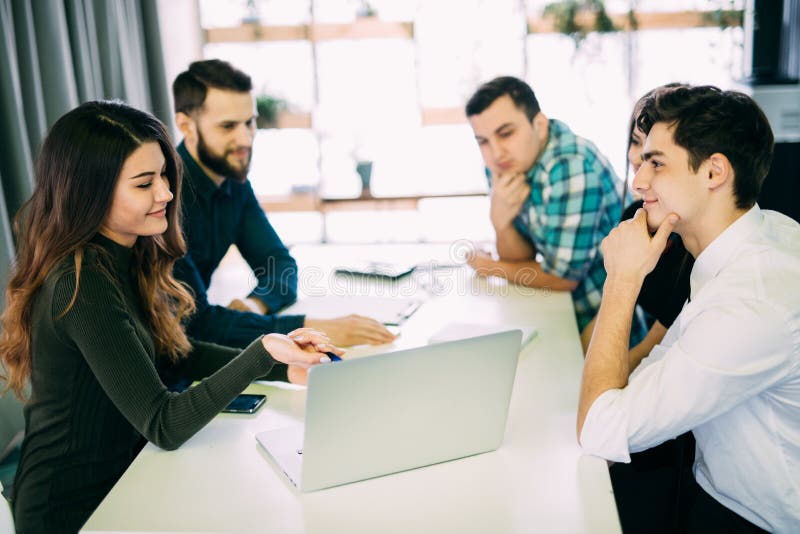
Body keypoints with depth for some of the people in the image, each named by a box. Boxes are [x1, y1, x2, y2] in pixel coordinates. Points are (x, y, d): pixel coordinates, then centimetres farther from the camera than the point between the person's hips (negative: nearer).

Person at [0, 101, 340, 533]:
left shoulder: (126, 258, 1)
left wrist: (283, 364, -5)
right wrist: (263, 354, -35)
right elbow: (164, 427, -24)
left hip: (123, 474, 8)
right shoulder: (82, 286, -26)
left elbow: (175, 355, 7)